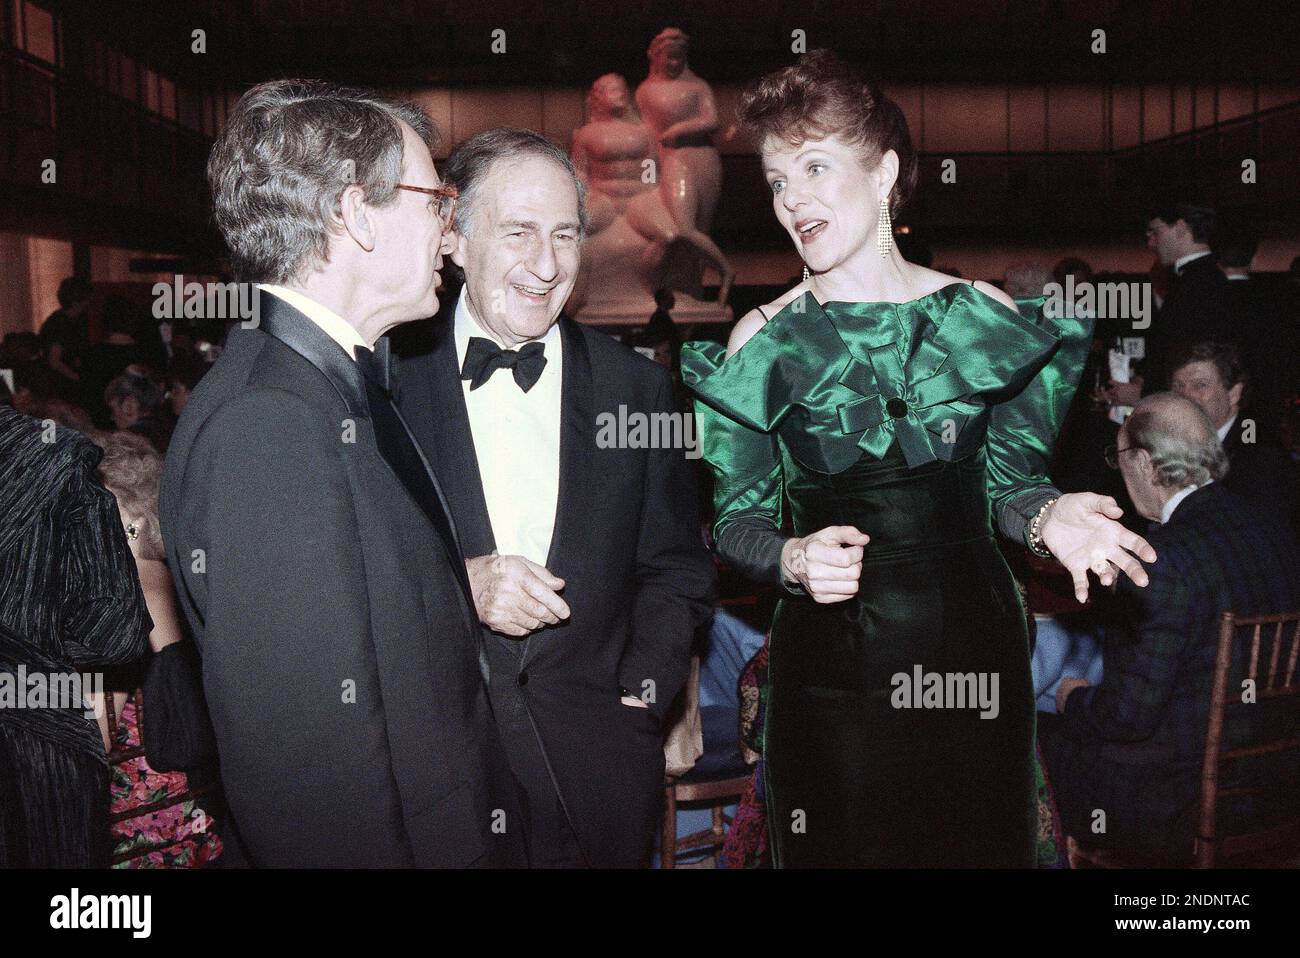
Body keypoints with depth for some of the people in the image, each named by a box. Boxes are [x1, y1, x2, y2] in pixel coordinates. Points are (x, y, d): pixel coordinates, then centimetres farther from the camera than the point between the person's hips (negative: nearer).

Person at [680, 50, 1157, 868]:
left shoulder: (983, 313, 0)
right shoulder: (762, 341, -3)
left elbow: (1007, 480, 8)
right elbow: (738, 517, 1)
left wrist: (1047, 517, -13)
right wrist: (791, 557, -19)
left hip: (974, 651, 2)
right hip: (827, 668, -1)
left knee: (986, 845, 14)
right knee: (837, 851, 10)